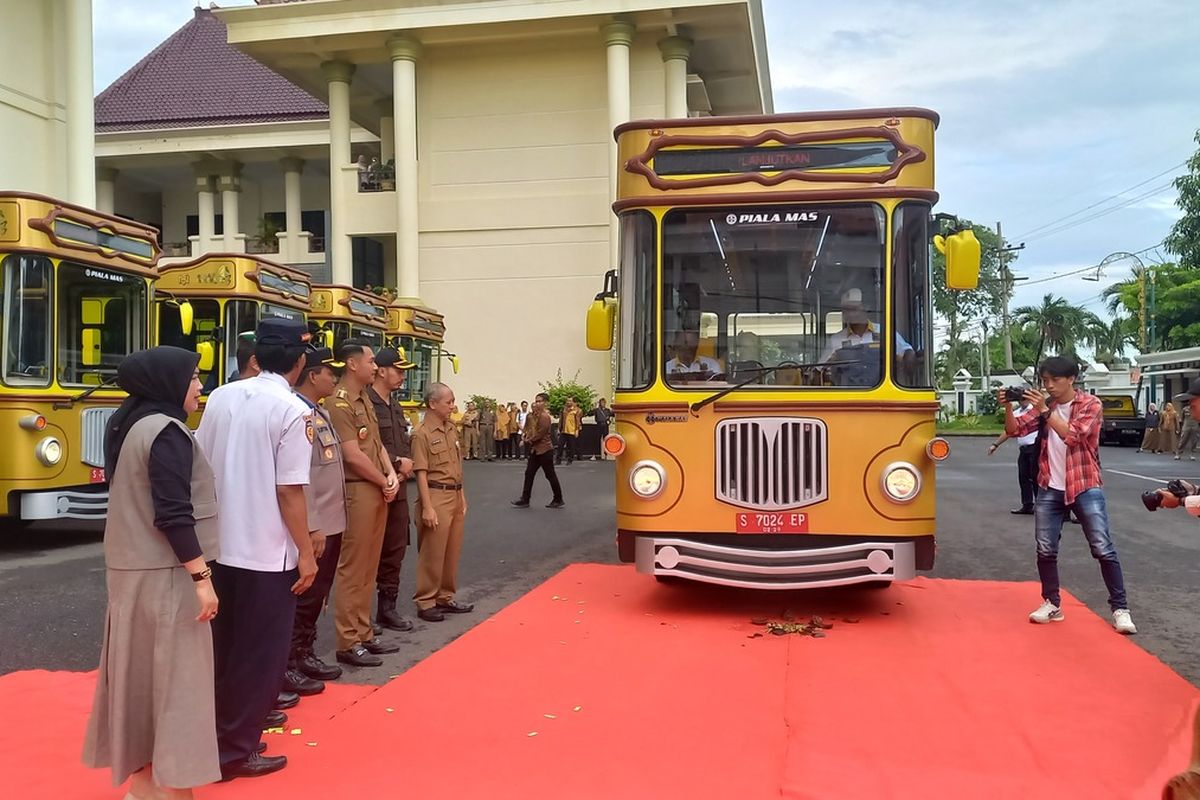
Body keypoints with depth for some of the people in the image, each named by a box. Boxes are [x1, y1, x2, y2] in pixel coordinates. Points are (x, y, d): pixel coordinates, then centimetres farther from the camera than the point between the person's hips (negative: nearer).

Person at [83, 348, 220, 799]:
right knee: (173, 673, -2)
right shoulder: (166, 431, -18)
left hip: (129, 566, 9)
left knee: (138, 667, 14)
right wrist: (201, 577, -20)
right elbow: (174, 515, -23)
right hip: (163, 573, -9)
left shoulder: (128, 425, 11)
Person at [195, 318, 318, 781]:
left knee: (225, 646, 20)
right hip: (268, 553, -6)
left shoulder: (220, 398, 3)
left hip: (221, 545, 6)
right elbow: (289, 491, -17)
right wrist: (307, 553, -8)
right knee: (259, 653, 7)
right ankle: (236, 750, 16)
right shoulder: (293, 410, -15)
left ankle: (221, 730, 34)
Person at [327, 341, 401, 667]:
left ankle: (364, 634, 24)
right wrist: (384, 483, -7)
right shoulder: (339, 403, -14)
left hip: (378, 491, 9)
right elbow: (353, 456, -18)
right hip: (357, 491, -9)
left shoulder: (365, 399, 15)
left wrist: (391, 474, 0)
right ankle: (348, 643, 4)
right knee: (352, 568, -3)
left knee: (369, 567, 14)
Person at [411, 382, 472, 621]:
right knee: (432, 553, -1)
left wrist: (462, 496, 16)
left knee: (452, 551, 14)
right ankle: (425, 603, 9)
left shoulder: (450, 429, 12)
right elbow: (421, 473, -15)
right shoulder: (422, 434, -12)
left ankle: (445, 597, 26)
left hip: (454, 496, 8)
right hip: (436, 496, -8)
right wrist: (427, 507, -18)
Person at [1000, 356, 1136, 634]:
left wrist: (1046, 411, -26)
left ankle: (1120, 608, 4)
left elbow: (1073, 435, -22)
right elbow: (1014, 429, 1)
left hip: (1085, 487, -4)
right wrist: (1008, 406, -15)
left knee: (1103, 549, -4)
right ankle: (1052, 604, 18)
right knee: (1045, 550, 6)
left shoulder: (1091, 404, -7)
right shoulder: (1044, 405, 7)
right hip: (1050, 489, 4)